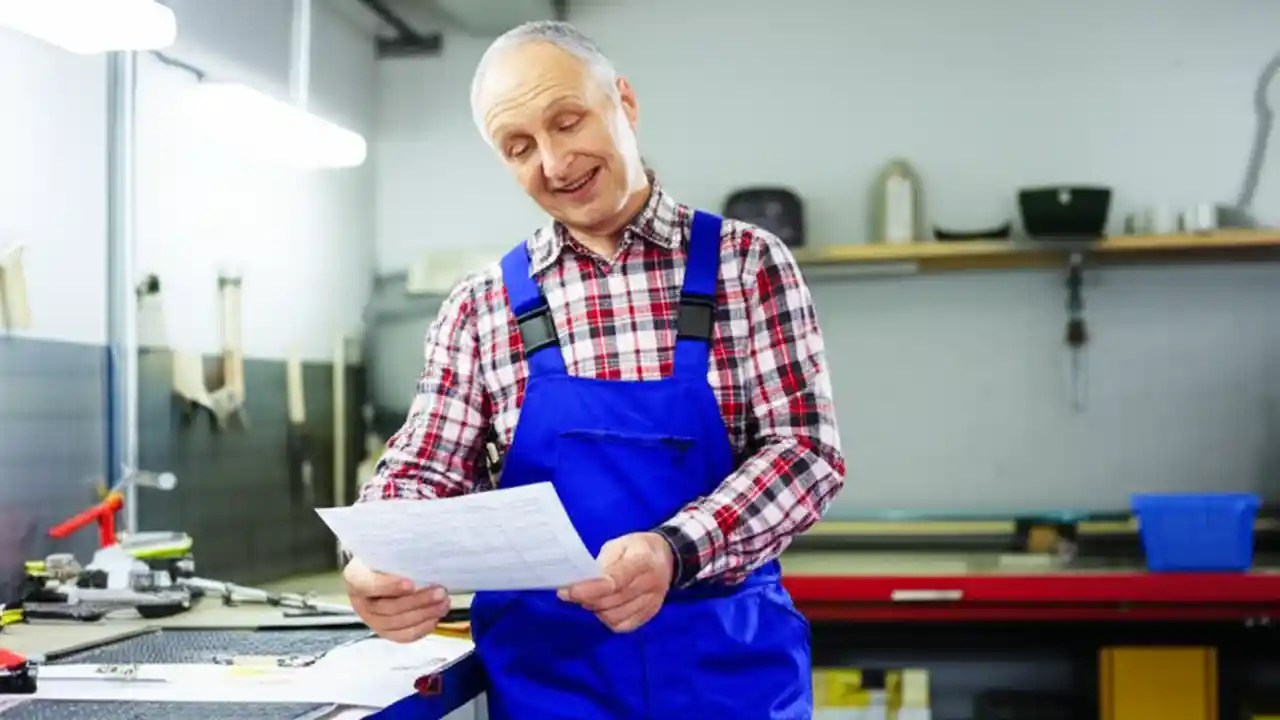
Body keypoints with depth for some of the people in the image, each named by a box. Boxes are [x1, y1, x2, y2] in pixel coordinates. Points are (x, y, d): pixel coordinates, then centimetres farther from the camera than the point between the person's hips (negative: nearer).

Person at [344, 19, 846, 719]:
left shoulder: (748, 264, -2)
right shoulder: (479, 307, 3)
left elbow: (804, 447, -8)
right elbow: (426, 471, 0)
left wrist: (675, 550, -25)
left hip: (731, 664, -1)